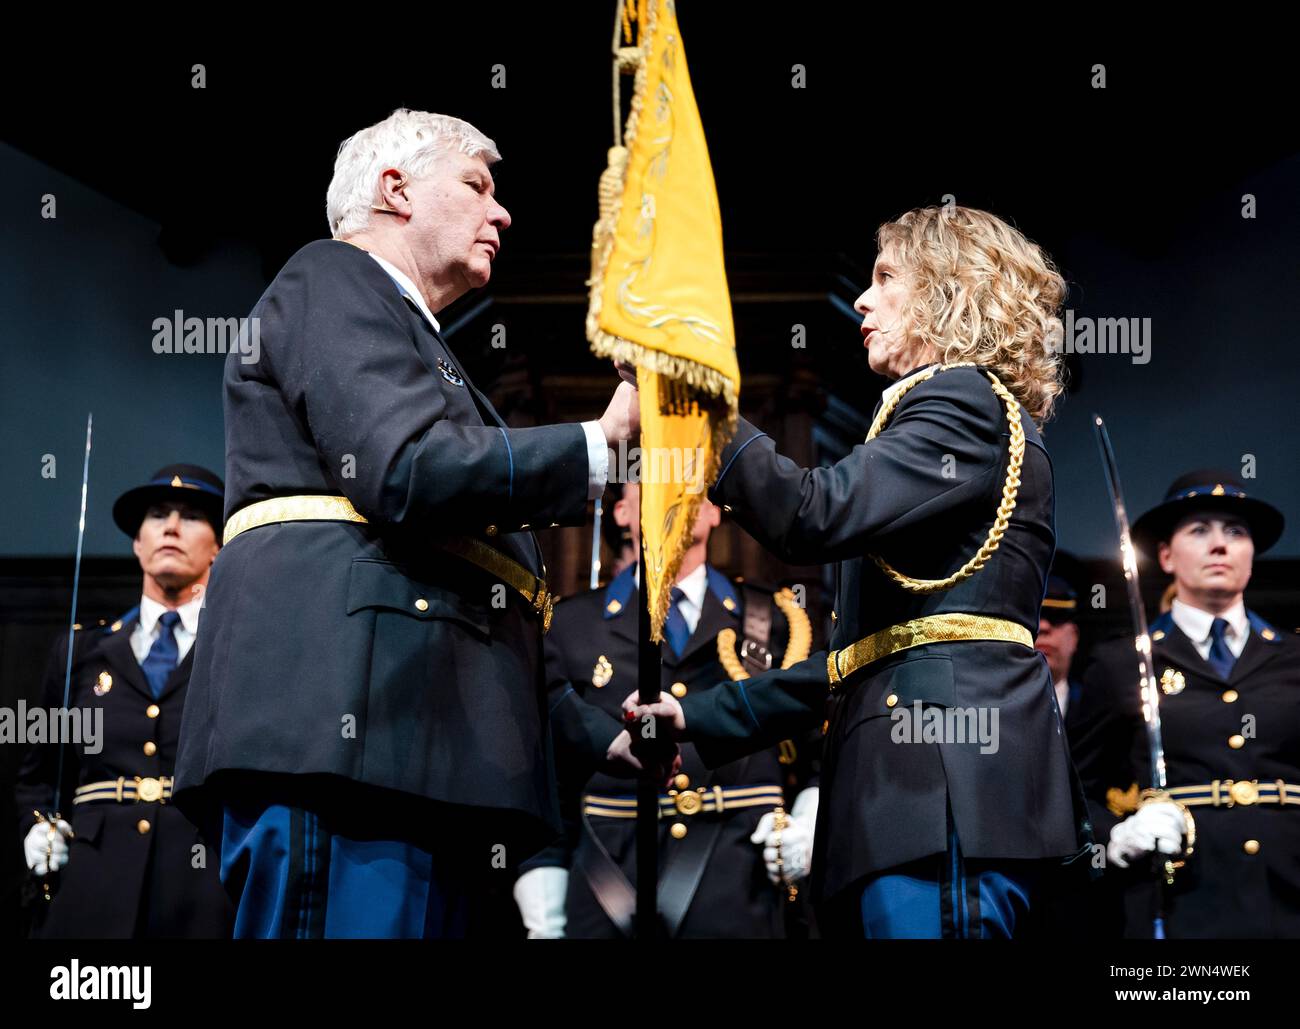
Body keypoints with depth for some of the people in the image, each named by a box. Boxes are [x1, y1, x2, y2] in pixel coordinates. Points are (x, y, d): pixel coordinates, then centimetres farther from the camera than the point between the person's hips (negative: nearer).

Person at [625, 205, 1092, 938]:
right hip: (916, 775, 10)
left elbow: (812, 517, -16)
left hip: (950, 775, -10)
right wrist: (710, 716, 25)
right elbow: (865, 650, 27)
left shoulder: (967, 407, -1)